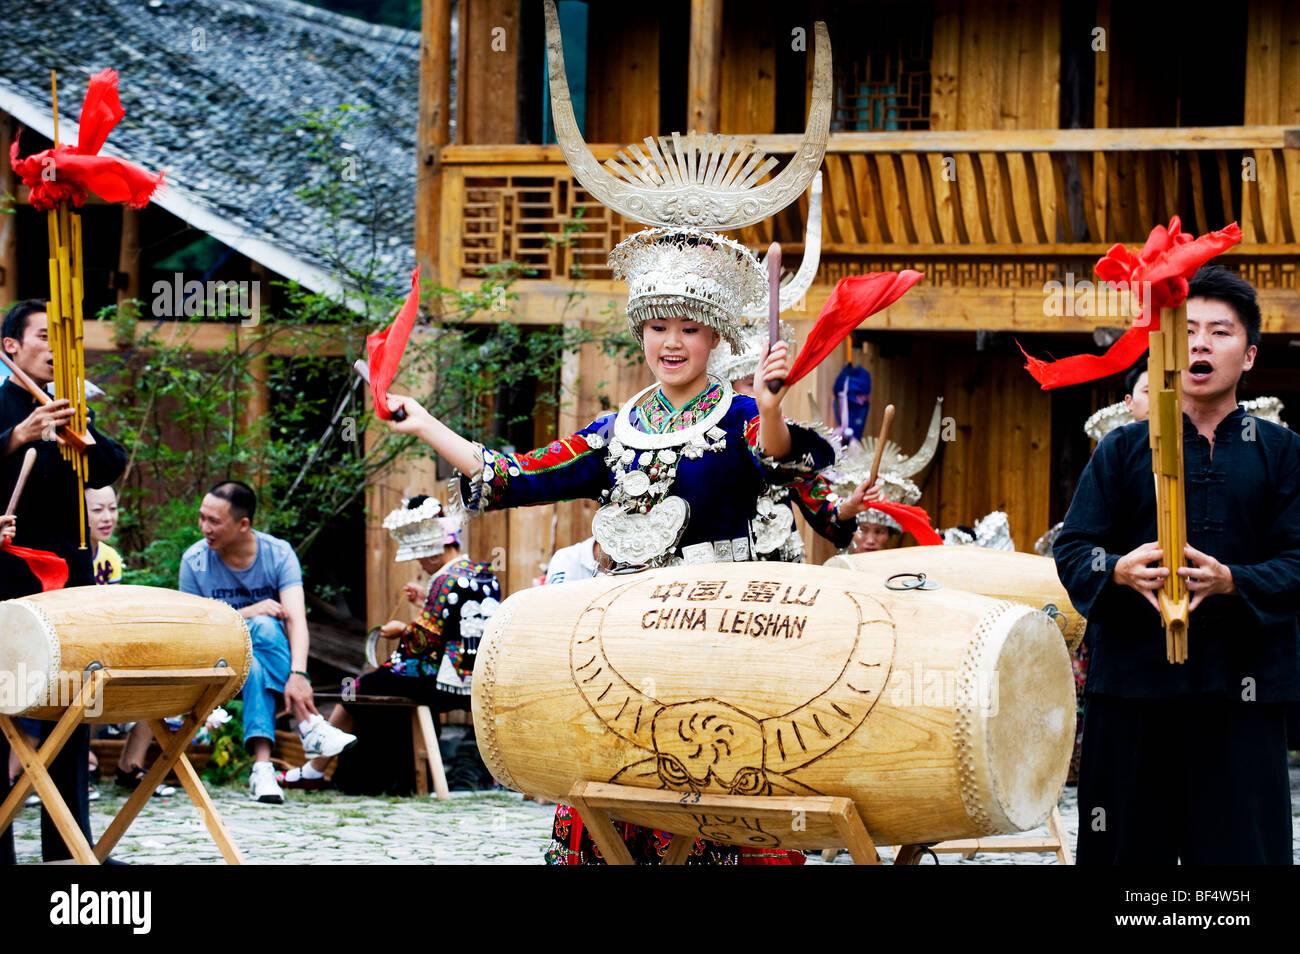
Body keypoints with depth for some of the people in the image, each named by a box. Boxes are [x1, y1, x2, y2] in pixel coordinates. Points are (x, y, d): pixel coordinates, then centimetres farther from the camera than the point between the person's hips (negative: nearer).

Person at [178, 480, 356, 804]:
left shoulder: (278, 554, -9)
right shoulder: (195, 562, -6)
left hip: (271, 653, 0)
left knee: (264, 626, -34)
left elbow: (296, 619, -21)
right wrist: (245, 614, -22)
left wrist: (297, 674, -39)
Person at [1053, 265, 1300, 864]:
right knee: (1125, 847, 2)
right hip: (1133, 676, 1)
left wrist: (1231, 580, -18)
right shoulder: (1123, 449, 11)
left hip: (1243, 688, 0)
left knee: (1241, 844, -3)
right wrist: (1120, 571, -17)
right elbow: (1072, 551, 6)